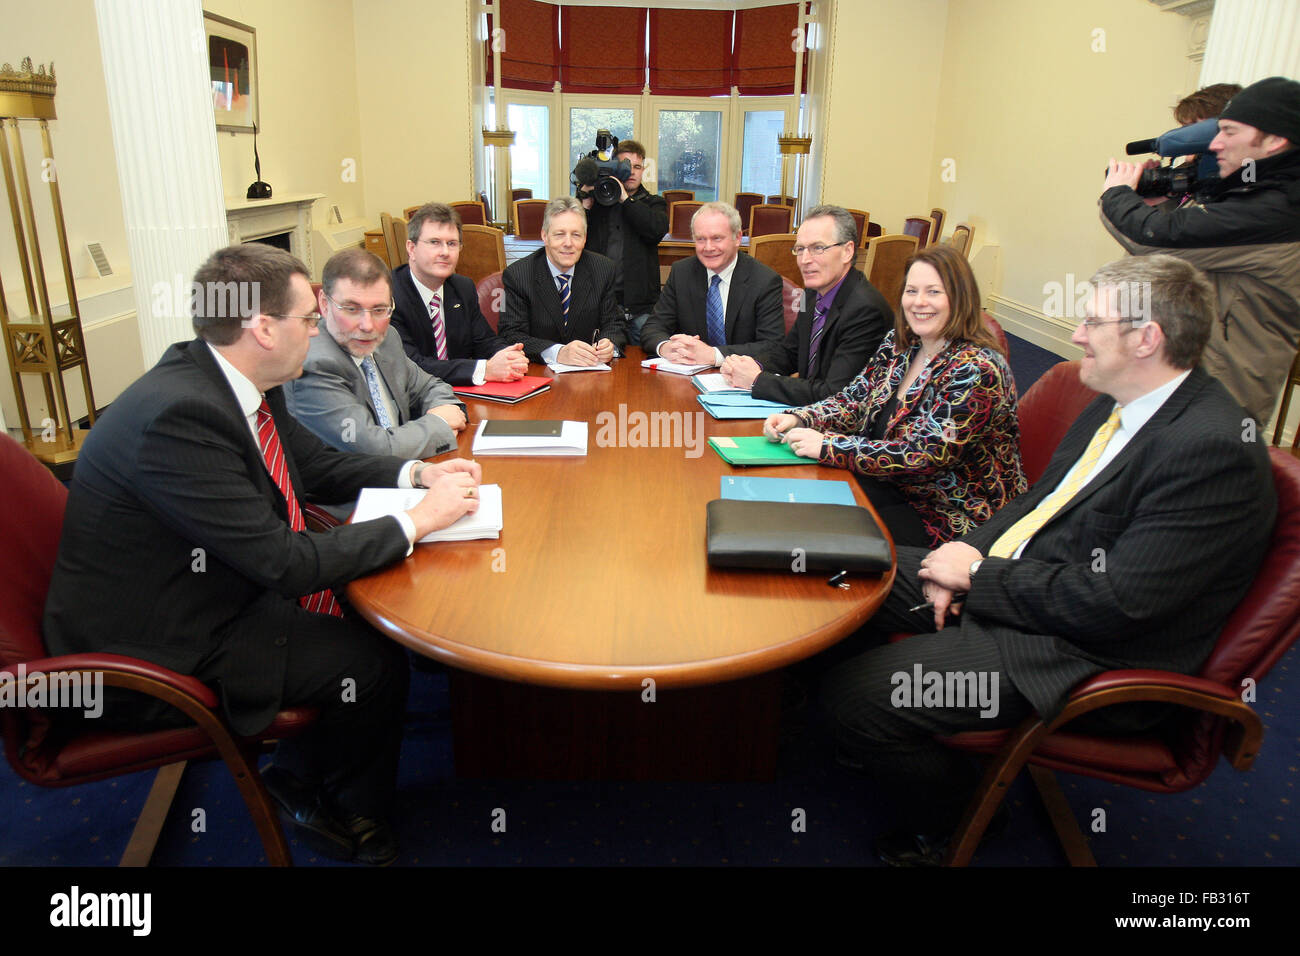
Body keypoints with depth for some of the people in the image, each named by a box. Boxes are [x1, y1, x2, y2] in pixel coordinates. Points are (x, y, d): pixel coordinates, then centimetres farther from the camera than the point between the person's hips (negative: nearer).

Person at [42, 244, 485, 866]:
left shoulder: (240, 384, -3)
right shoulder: (177, 416, -32)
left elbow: (316, 465, 11)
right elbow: (285, 562, -32)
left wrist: (415, 473, -4)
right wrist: (417, 520, -23)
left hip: (220, 582, 9)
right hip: (159, 646, -9)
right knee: (375, 663, -12)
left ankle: (297, 774, 25)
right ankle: (341, 811, 19)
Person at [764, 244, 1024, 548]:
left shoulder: (977, 371, -22)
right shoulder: (898, 343, 1)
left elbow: (923, 456, -29)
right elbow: (855, 399, 7)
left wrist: (827, 445, -30)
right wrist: (798, 419, -13)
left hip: (953, 516, -7)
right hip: (895, 487, 7)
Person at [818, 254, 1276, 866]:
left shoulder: (1213, 449, -24)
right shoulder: (1116, 405, 6)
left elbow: (1113, 602, -26)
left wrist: (981, 575, -16)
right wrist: (969, 554, -2)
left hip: (1088, 656, -10)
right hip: (1010, 586, 10)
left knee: (854, 695, -20)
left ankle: (941, 821, 13)